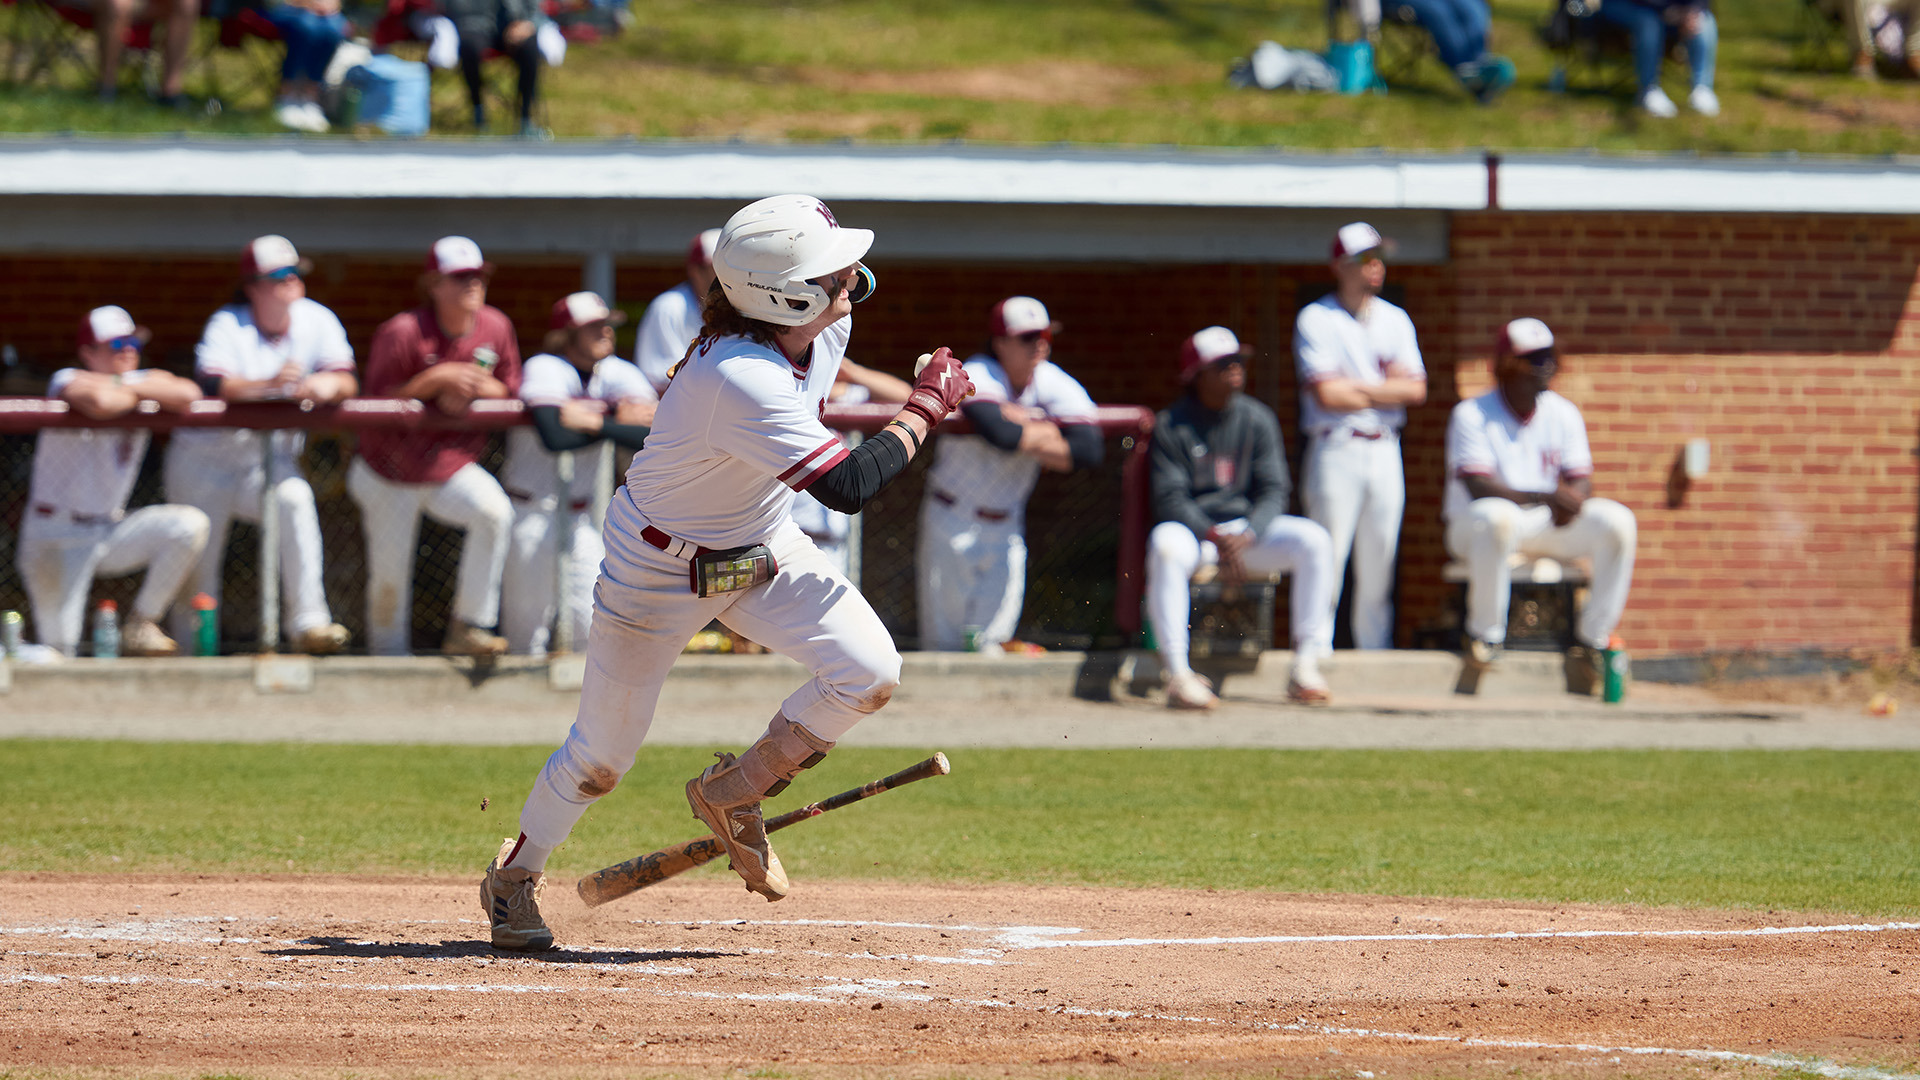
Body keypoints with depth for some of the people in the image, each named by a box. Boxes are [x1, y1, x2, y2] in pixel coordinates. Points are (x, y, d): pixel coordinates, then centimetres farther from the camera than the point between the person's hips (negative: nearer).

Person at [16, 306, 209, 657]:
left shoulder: (144, 380, 4)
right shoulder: (68, 380, -13)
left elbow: (188, 394, -19)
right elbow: (100, 403, -38)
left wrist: (121, 384, -17)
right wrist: (136, 396, -16)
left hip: (111, 530, 5)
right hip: (55, 536, -5)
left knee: (191, 525, -19)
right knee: (60, 648, -15)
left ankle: (139, 627, -7)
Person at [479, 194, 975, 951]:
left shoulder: (826, 328, -12)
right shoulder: (744, 382, -38)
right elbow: (848, 488, -40)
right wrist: (926, 409, -31)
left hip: (760, 547, 7)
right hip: (660, 567, -7)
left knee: (869, 671, -13)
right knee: (604, 753, 3)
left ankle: (734, 795, 9)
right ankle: (517, 872, 31)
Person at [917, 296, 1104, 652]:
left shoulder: (1055, 385, -7)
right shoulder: (978, 376, -21)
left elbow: (1090, 449, -20)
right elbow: (999, 432, -41)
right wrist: (1043, 431, -21)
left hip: (1005, 524, 4)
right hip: (952, 517, -4)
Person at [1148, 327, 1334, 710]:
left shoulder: (1258, 419, 5)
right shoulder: (1171, 425, -5)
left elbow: (1273, 491, 0)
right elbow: (1170, 498, -11)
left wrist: (1245, 538, -19)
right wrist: (1216, 538, -25)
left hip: (1249, 526, 4)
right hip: (1191, 528, -4)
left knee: (1315, 540, -20)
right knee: (1166, 544, -39)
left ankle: (1305, 667, -19)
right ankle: (1178, 675, -41)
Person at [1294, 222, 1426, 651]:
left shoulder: (1395, 320, 14)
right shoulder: (1316, 320, -3)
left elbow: (1415, 389, 3)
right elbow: (1326, 394, -13)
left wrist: (1355, 386, -7)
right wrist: (1387, 388, -2)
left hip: (1385, 452, 5)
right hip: (1335, 450, -5)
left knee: (1378, 567, 6)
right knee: (1328, 563, -9)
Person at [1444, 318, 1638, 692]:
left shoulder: (1563, 414, 7)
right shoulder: (1471, 415, -9)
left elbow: (1580, 479, 2)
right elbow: (1478, 488, -21)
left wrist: (1571, 500, -25)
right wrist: (1545, 497, -33)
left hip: (1547, 526, 5)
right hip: (1470, 525, -5)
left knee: (1617, 520, -17)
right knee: (1497, 516, -41)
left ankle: (1591, 638, -11)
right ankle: (1485, 633, -27)